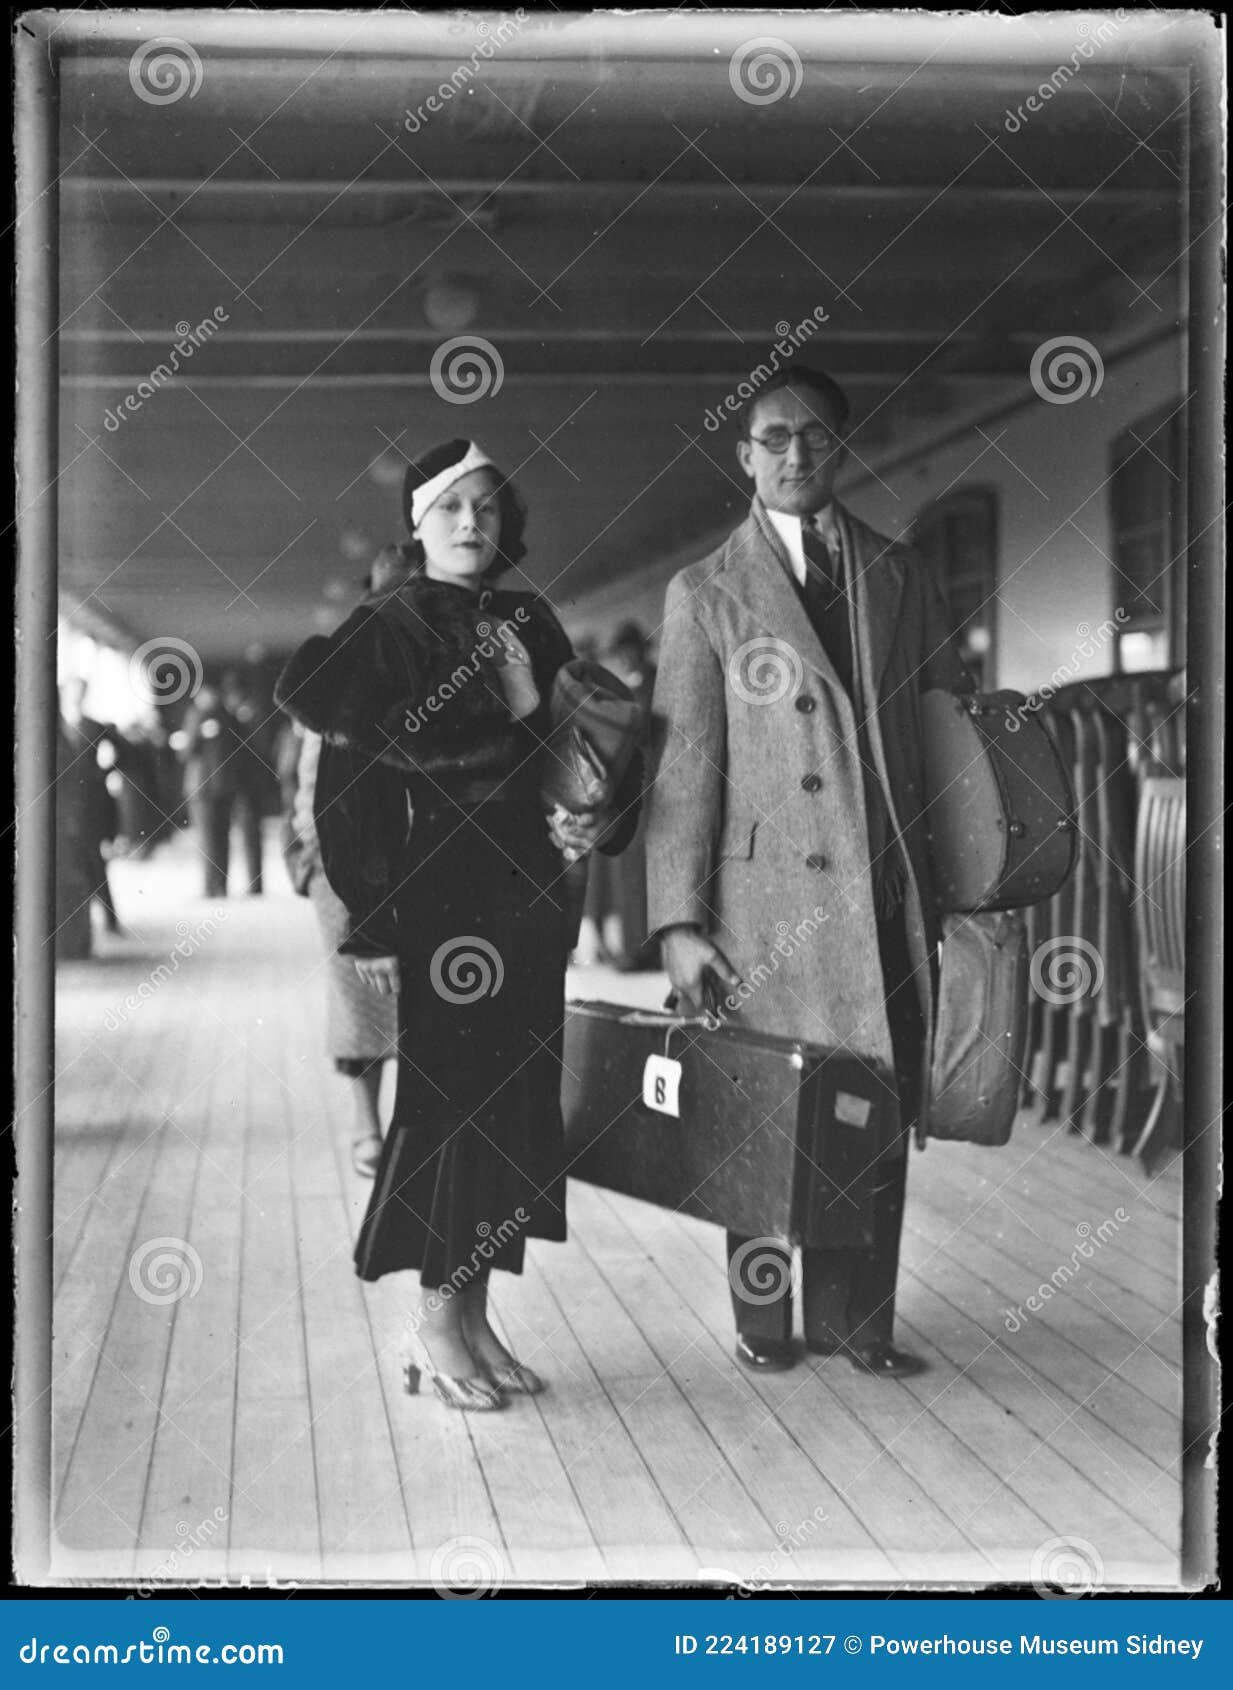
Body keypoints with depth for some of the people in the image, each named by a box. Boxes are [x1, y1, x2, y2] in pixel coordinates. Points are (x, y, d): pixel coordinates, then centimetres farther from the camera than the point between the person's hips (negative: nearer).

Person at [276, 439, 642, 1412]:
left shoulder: (530, 625, 13)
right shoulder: (385, 633, -3)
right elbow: (347, 791, -8)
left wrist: (603, 819, -5)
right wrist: (371, 926, -15)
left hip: (528, 903, 6)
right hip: (438, 902, -6)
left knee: (516, 1104, 6)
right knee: (448, 1100, -4)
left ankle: (476, 1310, 16)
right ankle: (436, 1322, 6)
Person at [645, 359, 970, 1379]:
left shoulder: (899, 578, 15)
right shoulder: (706, 593, 6)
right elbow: (684, 762, 1)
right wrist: (680, 921, -7)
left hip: (889, 892, 3)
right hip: (767, 895, -3)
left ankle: (853, 1319, 16)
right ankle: (765, 1323, 15)